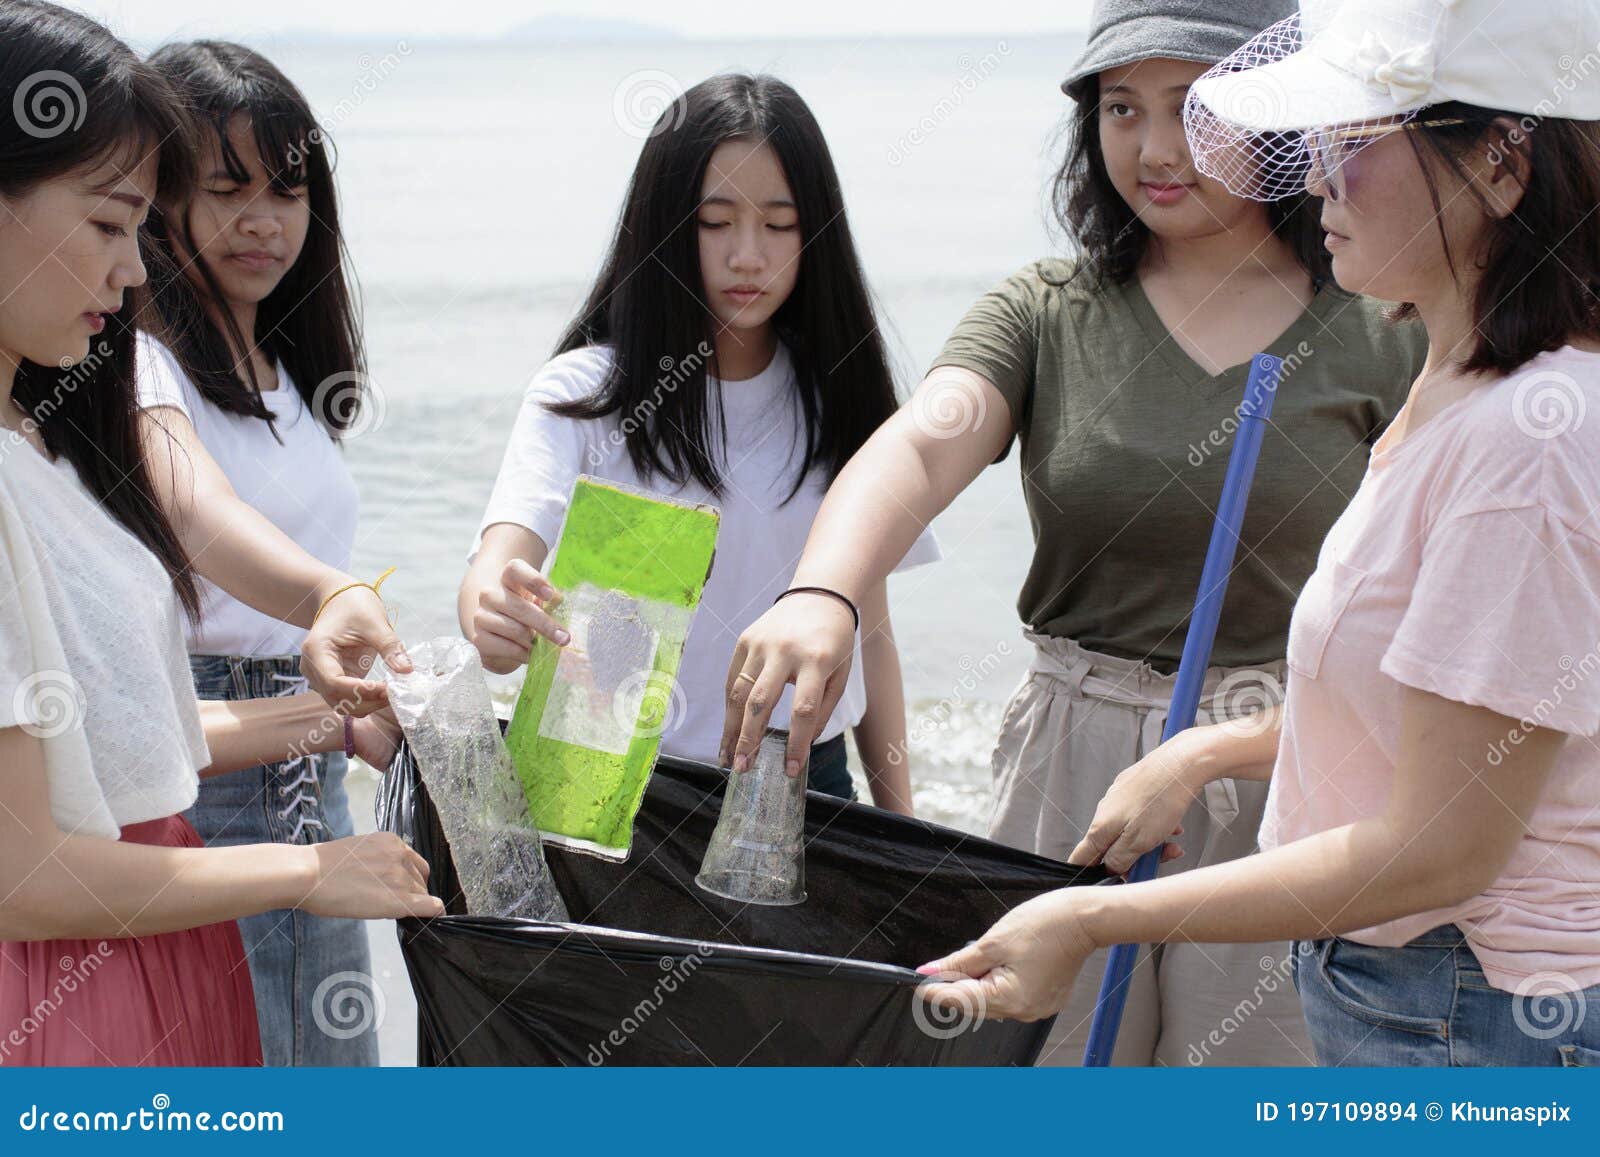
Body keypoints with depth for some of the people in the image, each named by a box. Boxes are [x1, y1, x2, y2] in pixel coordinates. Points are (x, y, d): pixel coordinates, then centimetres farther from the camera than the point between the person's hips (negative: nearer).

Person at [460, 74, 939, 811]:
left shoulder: (835, 402, 5)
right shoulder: (584, 392, -6)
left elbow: (871, 633, 9)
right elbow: (505, 553, -23)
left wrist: (901, 825, 5)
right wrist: (494, 617, -47)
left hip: (807, 774, 3)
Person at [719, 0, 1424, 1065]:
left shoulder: (1389, 335, -2)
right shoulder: (1044, 315, 2)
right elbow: (921, 448, -18)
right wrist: (820, 593, -38)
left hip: (1281, 786, -1)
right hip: (1071, 772, 2)